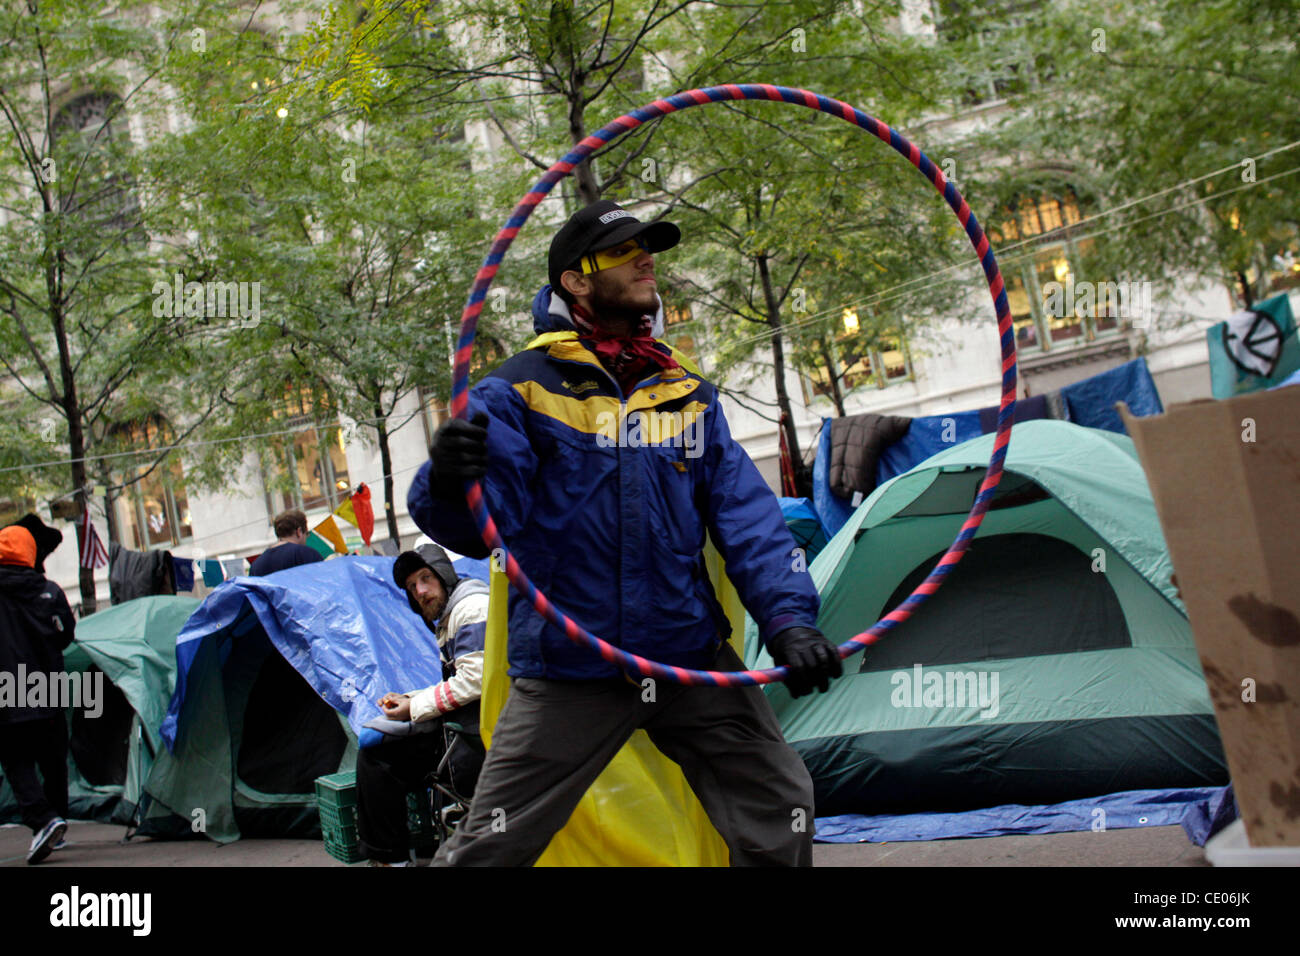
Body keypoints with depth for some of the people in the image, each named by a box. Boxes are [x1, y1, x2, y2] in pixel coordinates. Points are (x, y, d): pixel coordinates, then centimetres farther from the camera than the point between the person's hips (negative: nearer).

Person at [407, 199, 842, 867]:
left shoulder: (690, 396, 11)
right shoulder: (519, 393, -3)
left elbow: (746, 516, 5)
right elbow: (481, 526, -13)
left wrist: (788, 617, -8)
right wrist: (450, 487, -37)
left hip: (695, 661, 4)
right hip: (568, 675, -4)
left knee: (780, 814, 6)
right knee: (487, 848, -3)